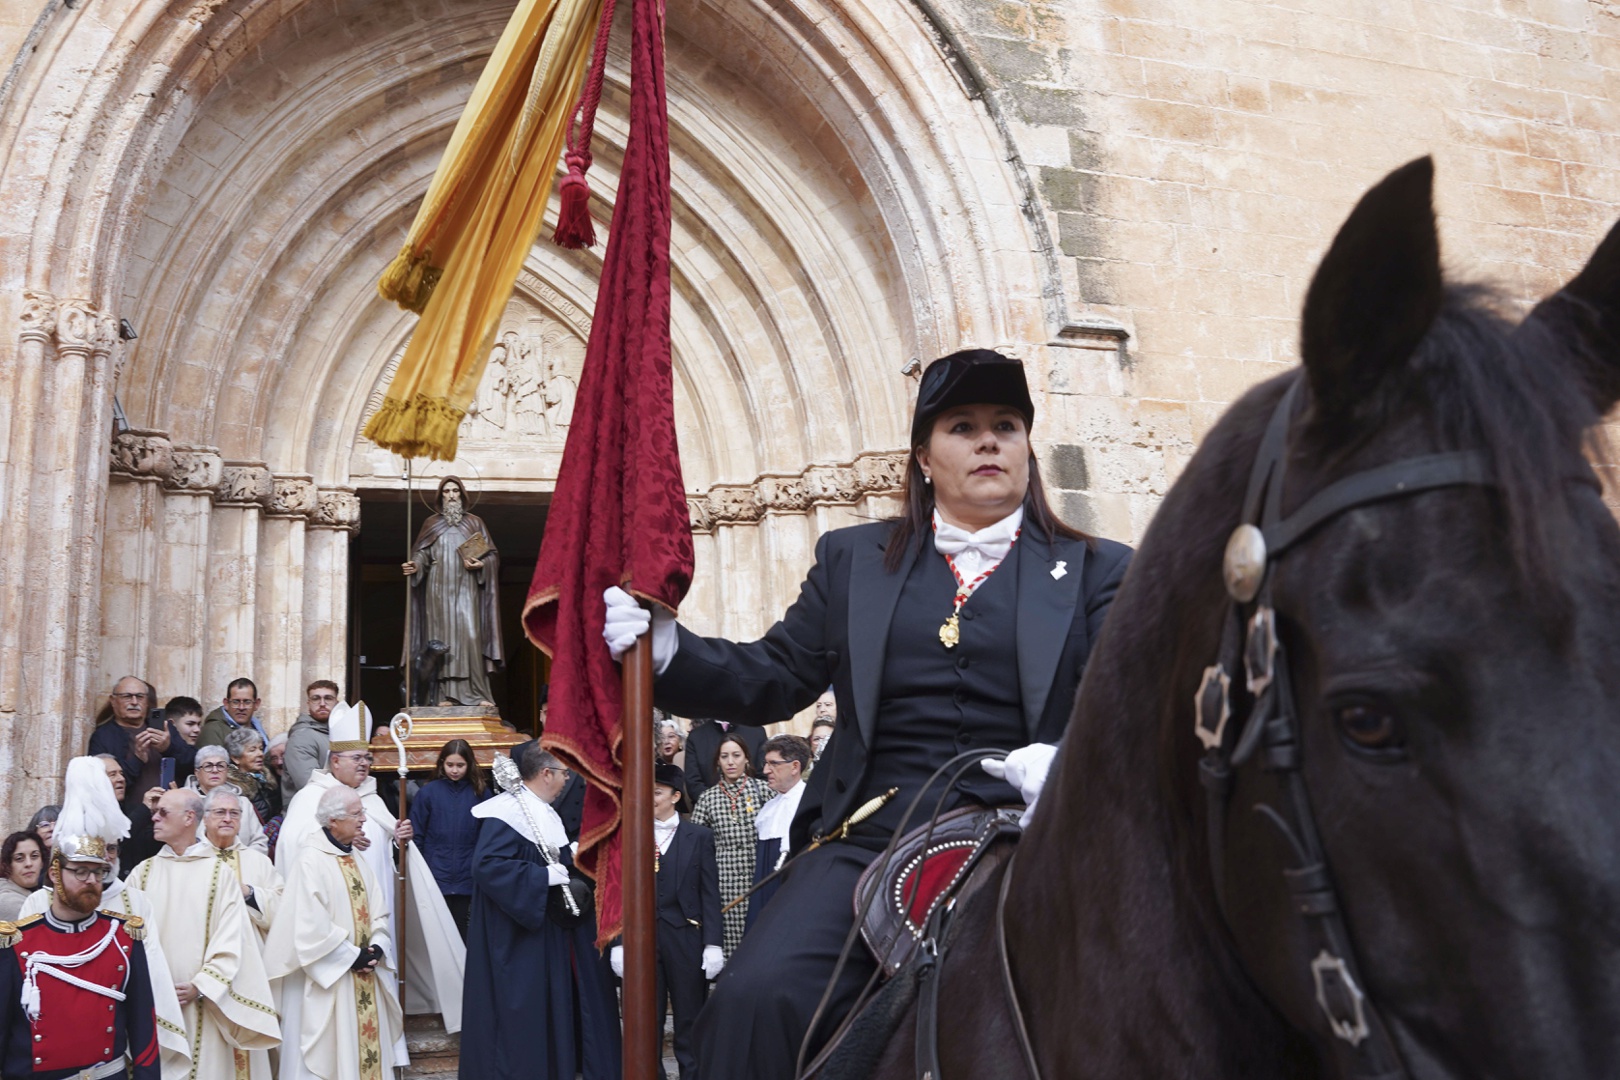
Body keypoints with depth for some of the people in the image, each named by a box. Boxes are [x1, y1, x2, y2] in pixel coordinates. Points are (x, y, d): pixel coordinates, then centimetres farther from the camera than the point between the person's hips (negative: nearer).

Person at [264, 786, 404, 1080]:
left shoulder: (356, 857, 9)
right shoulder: (310, 860, -15)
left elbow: (378, 910, 9)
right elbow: (310, 926, -20)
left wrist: (377, 948, -8)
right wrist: (352, 956, -15)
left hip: (365, 974, 7)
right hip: (328, 976, -7)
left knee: (367, 1042, 11)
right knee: (330, 1053, 1)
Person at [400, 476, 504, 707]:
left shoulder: (475, 523, 14)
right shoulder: (431, 523, 16)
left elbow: (492, 555, 9)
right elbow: (421, 554, 7)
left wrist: (481, 564, -12)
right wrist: (414, 566, -15)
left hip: (466, 588, -1)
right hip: (439, 589, 1)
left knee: (470, 635, -13)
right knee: (442, 637, -6)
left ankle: (478, 693, -16)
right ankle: (445, 695, -8)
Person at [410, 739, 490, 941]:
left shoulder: (480, 794, 1)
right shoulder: (428, 792, -1)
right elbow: (416, 836, 2)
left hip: (467, 879, 1)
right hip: (435, 877, -1)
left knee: (460, 932, 9)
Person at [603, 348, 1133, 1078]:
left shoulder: (1098, 571, 14)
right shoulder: (853, 559, 19)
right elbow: (772, 680, 13)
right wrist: (666, 649, -5)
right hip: (872, 834, 1)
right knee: (755, 998, -21)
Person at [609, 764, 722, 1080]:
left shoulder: (699, 837, 3)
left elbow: (710, 895, 0)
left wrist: (713, 944, -7)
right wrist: (618, 942, -5)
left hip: (686, 939, -1)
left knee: (690, 1020, 8)